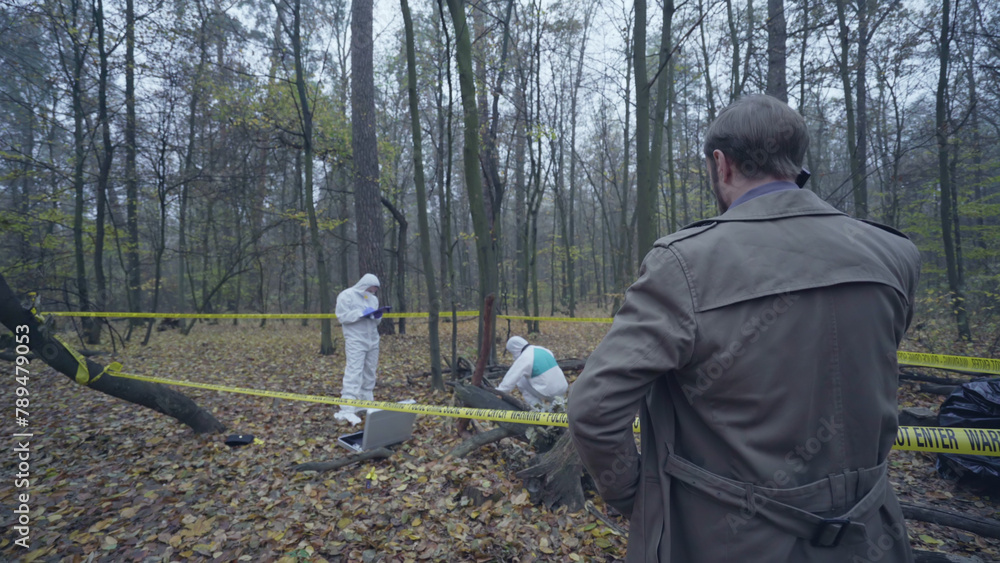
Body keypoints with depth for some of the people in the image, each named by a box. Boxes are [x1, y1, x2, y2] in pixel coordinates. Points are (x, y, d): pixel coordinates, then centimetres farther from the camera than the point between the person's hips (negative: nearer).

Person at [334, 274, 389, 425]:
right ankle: (347, 410, -16)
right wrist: (361, 313, -18)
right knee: (353, 374, -14)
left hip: (372, 341, 7)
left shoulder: (373, 299, 15)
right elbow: (342, 316, -12)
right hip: (355, 342, -7)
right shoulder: (346, 295, -5)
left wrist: (377, 316, -4)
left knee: (369, 373, 9)